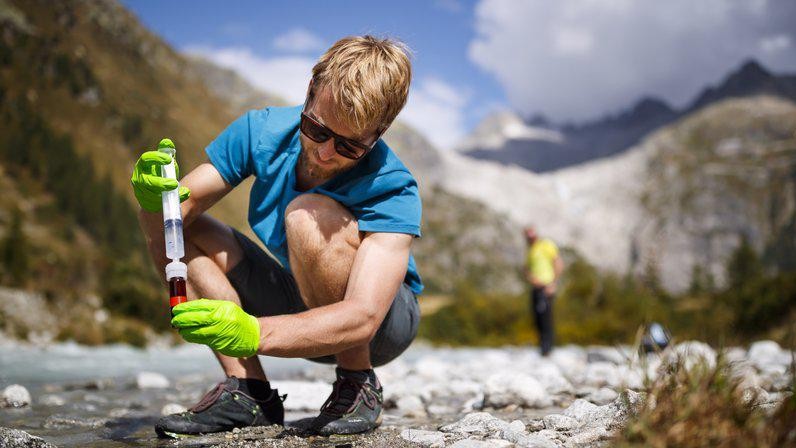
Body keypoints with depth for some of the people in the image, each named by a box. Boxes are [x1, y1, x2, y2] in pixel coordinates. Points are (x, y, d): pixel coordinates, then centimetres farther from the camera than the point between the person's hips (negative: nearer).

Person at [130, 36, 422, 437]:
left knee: (309, 215, -34)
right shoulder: (262, 132, -16)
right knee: (165, 223, -8)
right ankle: (249, 392, -14)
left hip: (384, 322, -5)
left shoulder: (392, 190, -30)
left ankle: (358, 386, -15)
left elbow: (361, 317, -40)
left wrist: (253, 333, -54)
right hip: (305, 311, 5)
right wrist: (156, 199, -39)